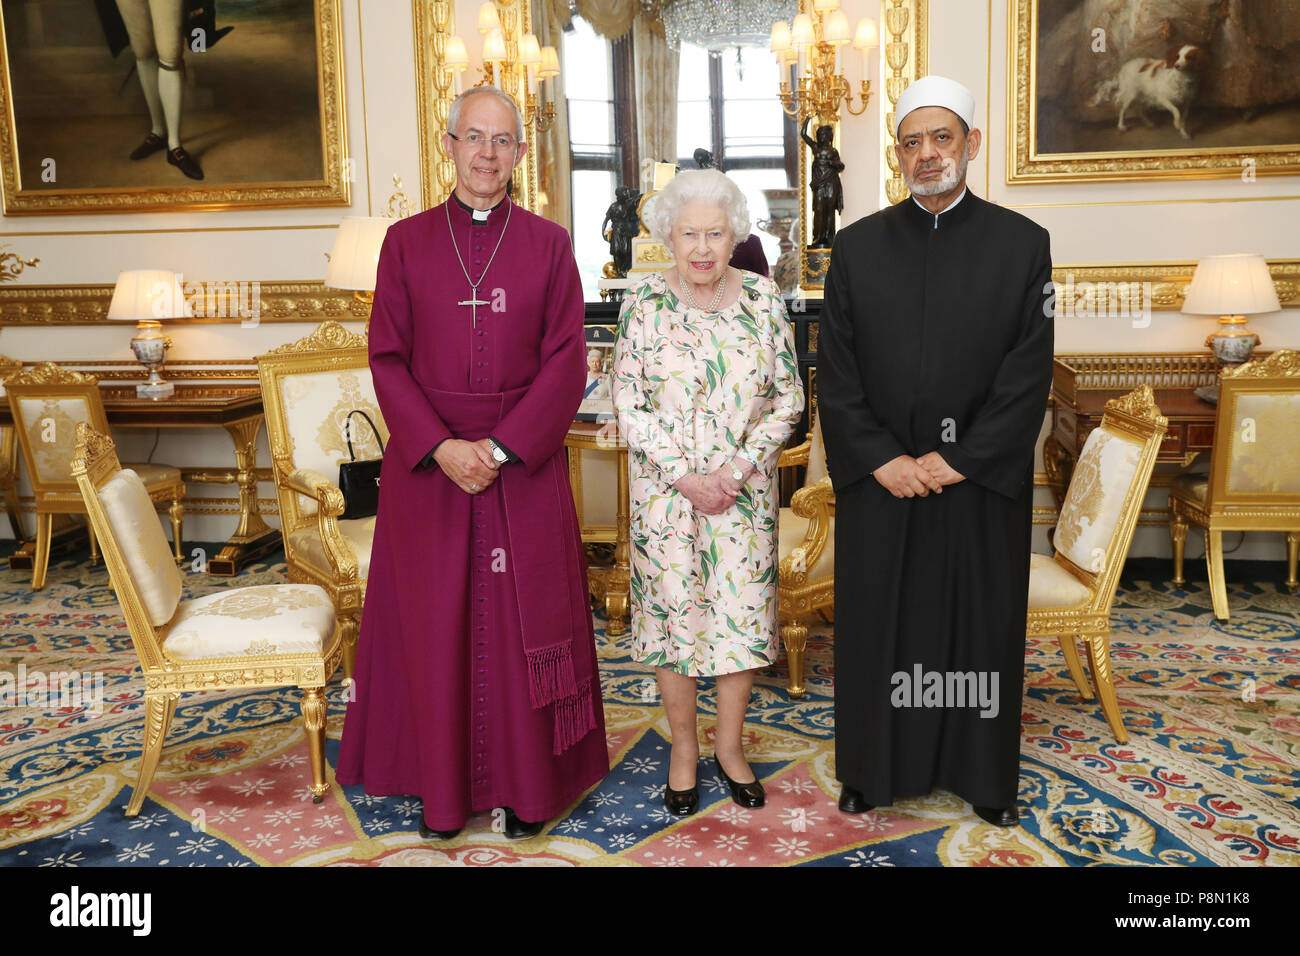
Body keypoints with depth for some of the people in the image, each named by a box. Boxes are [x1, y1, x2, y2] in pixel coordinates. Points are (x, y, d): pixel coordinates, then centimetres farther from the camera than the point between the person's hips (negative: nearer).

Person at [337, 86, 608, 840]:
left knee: (524, 622, 7)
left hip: (526, 464, 0)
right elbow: (387, 360, 0)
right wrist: (440, 447, -14)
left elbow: (566, 362, -3)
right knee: (432, 625, 7)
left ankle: (528, 785, 23)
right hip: (426, 463, 1)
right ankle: (443, 784, 24)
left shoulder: (549, 244, 3)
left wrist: (501, 447, -14)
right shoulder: (406, 242, 4)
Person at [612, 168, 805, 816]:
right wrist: (685, 476, -13)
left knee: (744, 612, 7)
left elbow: (788, 398, 0)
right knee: (672, 612, 6)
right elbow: (628, 408, -6)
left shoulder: (763, 299, -1)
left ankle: (730, 745, 27)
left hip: (745, 489, 2)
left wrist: (736, 469, -11)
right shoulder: (643, 305, -5)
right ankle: (684, 749, 26)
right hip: (665, 490, -1)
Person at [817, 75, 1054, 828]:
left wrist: (958, 462, -12)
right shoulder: (858, 247, 3)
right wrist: (882, 460, -10)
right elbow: (836, 375, 0)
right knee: (878, 625, 9)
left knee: (983, 625, 11)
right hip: (880, 481, 1)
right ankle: (875, 768, 26)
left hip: (983, 482, 0)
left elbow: (1029, 376, -6)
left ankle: (985, 774, 28)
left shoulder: (1023, 243, 0)